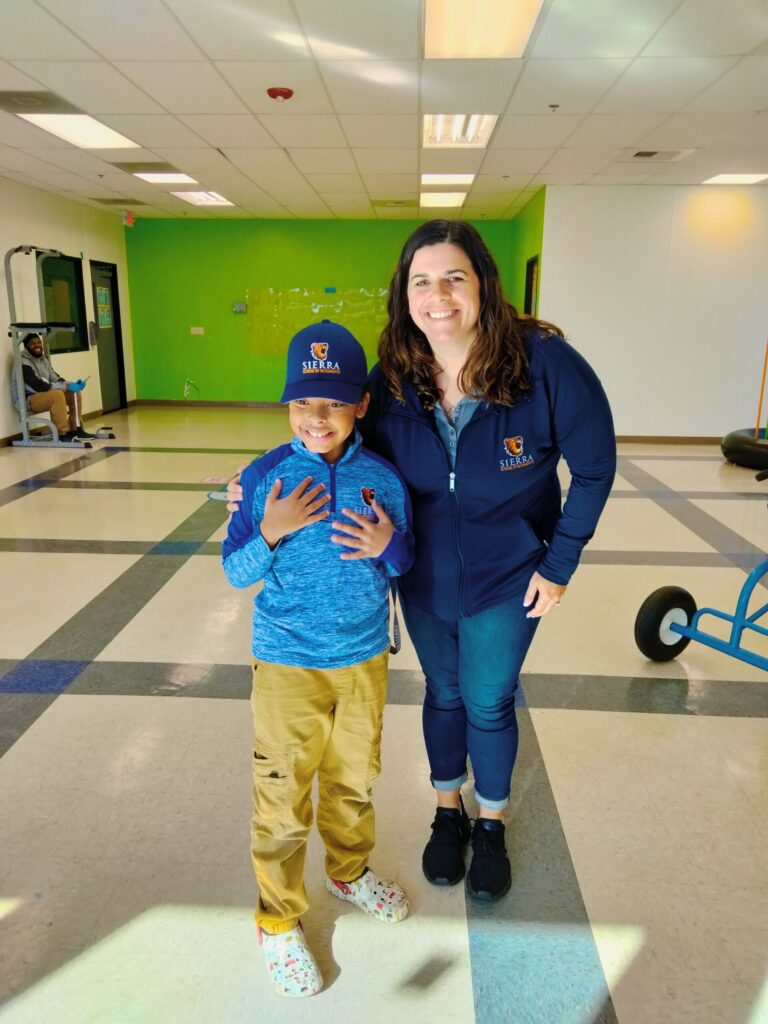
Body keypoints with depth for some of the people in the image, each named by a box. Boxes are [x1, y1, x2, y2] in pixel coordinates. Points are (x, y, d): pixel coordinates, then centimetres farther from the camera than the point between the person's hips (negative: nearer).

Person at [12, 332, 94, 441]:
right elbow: (39, 386, -28)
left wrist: (73, 384, -9)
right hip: (27, 400, -9)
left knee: (75, 393, -3)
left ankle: (75, 430, -2)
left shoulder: (44, 359, 10)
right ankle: (62, 434, -30)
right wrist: (66, 387, -29)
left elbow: (56, 379, 11)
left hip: (44, 396, 9)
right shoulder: (23, 363, -18)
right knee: (57, 394, -34)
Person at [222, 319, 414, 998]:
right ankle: (278, 919, 32)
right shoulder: (265, 476, -12)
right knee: (283, 798, 8)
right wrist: (270, 533, -24)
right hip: (288, 663, -2)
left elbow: (408, 565, 4)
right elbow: (235, 573, -5)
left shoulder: (383, 478, -7)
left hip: (364, 661, 3)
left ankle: (349, 871, 49)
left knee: (354, 778, 21)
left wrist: (389, 547, -18)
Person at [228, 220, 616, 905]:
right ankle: (448, 813, 46)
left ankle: (491, 825, 41)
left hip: (507, 577, -2)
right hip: (424, 575, 3)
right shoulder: (391, 378, -14)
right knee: (443, 694, 20)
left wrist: (559, 565, -10)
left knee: (489, 703, 12)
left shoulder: (544, 362, -24)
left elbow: (594, 468, -12)